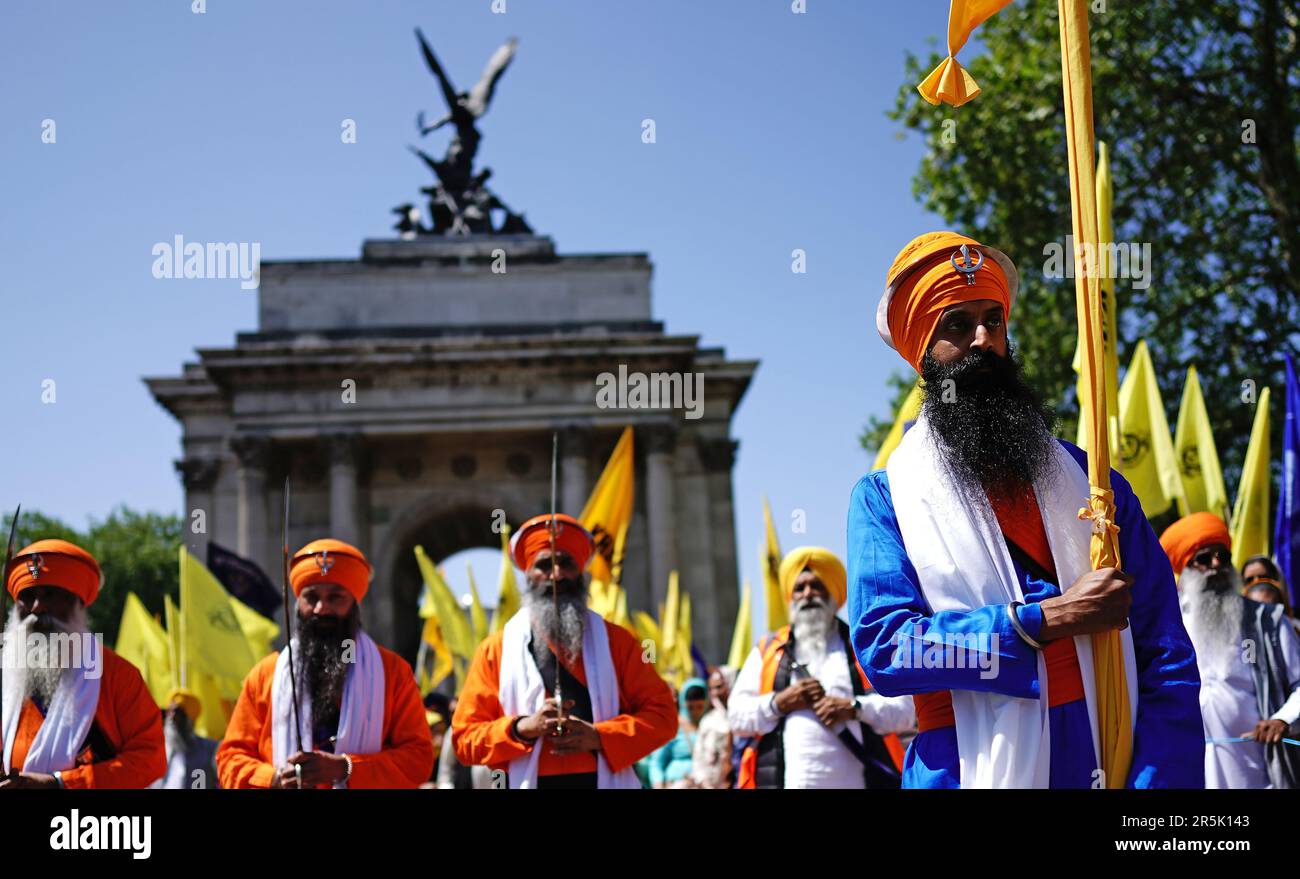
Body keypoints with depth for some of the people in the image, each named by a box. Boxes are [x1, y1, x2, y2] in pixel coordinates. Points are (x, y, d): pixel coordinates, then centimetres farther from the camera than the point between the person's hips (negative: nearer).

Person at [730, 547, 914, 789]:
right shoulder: (766, 651, 18)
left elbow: (906, 709, 6)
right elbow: (736, 715, 12)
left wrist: (855, 708, -10)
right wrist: (778, 703, -4)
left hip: (856, 781, 0)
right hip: (785, 781, 0)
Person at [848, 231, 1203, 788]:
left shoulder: (1088, 479, 5)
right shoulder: (883, 496, 0)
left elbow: (1165, 656, -1)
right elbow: (882, 645, -14)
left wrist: (1153, 777, -15)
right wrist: (1049, 619, -18)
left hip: (1113, 763, 2)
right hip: (971, 768, -2)